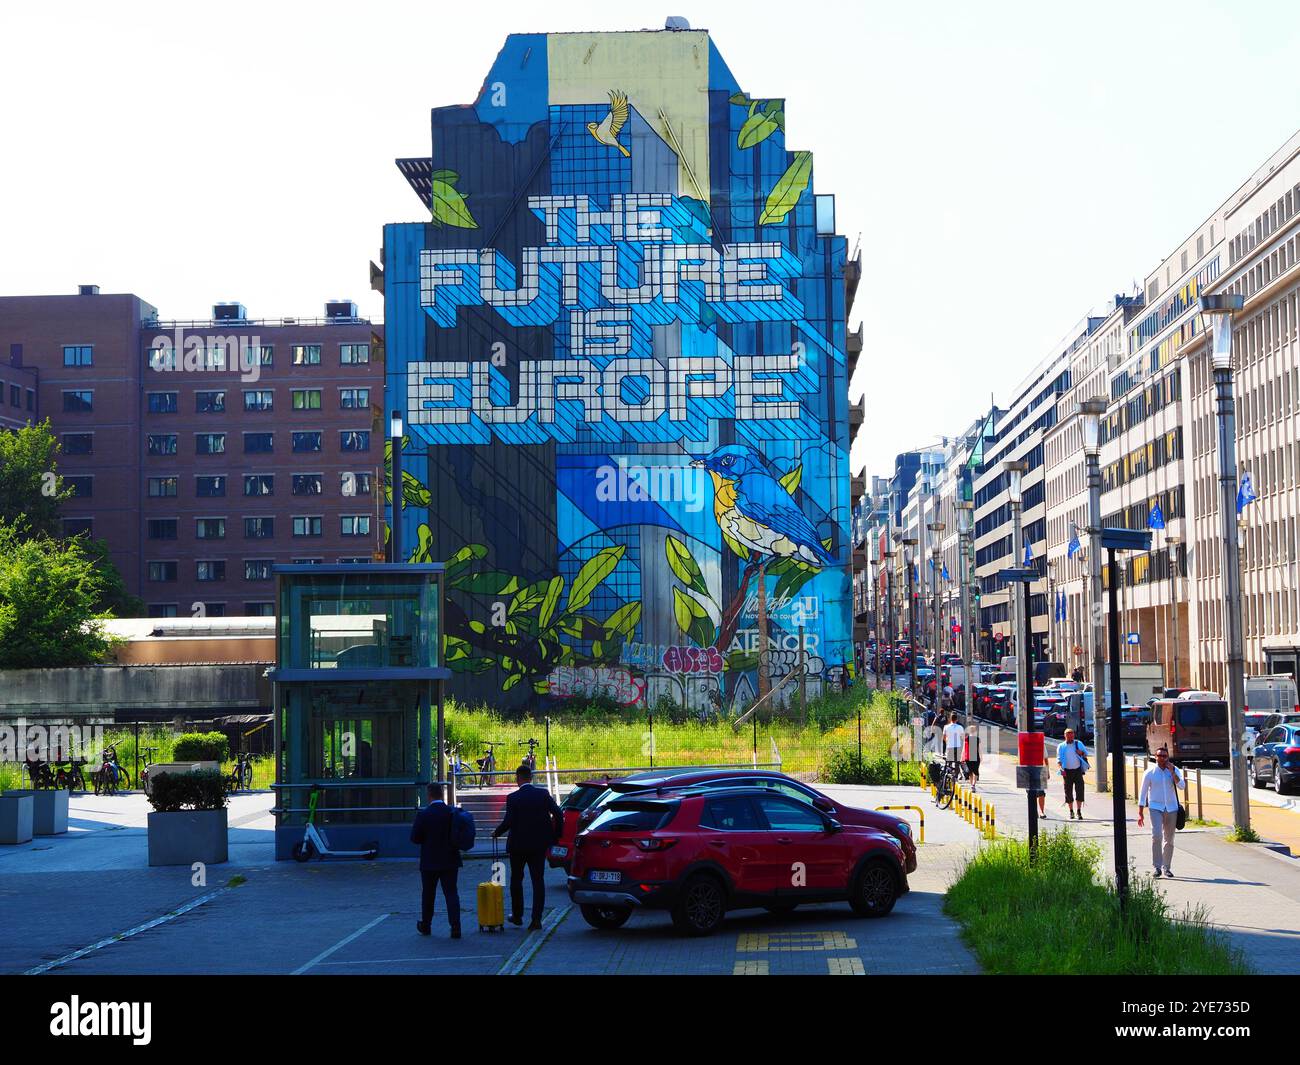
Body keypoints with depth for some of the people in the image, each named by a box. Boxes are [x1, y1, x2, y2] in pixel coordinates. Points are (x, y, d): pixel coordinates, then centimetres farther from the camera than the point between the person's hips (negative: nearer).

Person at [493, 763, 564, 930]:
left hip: (518, 845, -2)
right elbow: (558, 814, -6)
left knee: (516, 879, 15)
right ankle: (536, 918, -3)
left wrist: (496, 833, 2)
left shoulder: (513, 798, -11)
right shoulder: (543, 794, -2)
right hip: (539, 845, 2)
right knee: (538, 880, 4)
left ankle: (517, 915, 23)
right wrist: (556, 835, 6)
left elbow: (508, 822, -17)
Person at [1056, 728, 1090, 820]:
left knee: (1079, 790, -8)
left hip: (1078, 770, 0)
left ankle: (1079, 812, -3)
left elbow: (1086, 753, 15)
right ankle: (1071, 812, 14)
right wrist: (1060, 768, -18)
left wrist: (1081, 753, -8)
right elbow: (1059, 759, 0)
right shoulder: (1061, 746, 4)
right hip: (1067, 771, 0)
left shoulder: (1078, 744, 9)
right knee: (1068, 791, 3)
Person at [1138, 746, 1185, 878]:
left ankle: (1166, 867, 19)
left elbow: (1181, 786, -10)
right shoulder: (1150, 773, 0)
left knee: (1169, 840, 7)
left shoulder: (1175, 770, 5)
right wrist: (1140, 814, -1)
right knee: (1156, 835, -19)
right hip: (1156, 808, -2)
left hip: (1171, 808, 2)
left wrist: (1172, 772, -17)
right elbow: (1143, 793, 2)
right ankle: (1157, 867, -15)